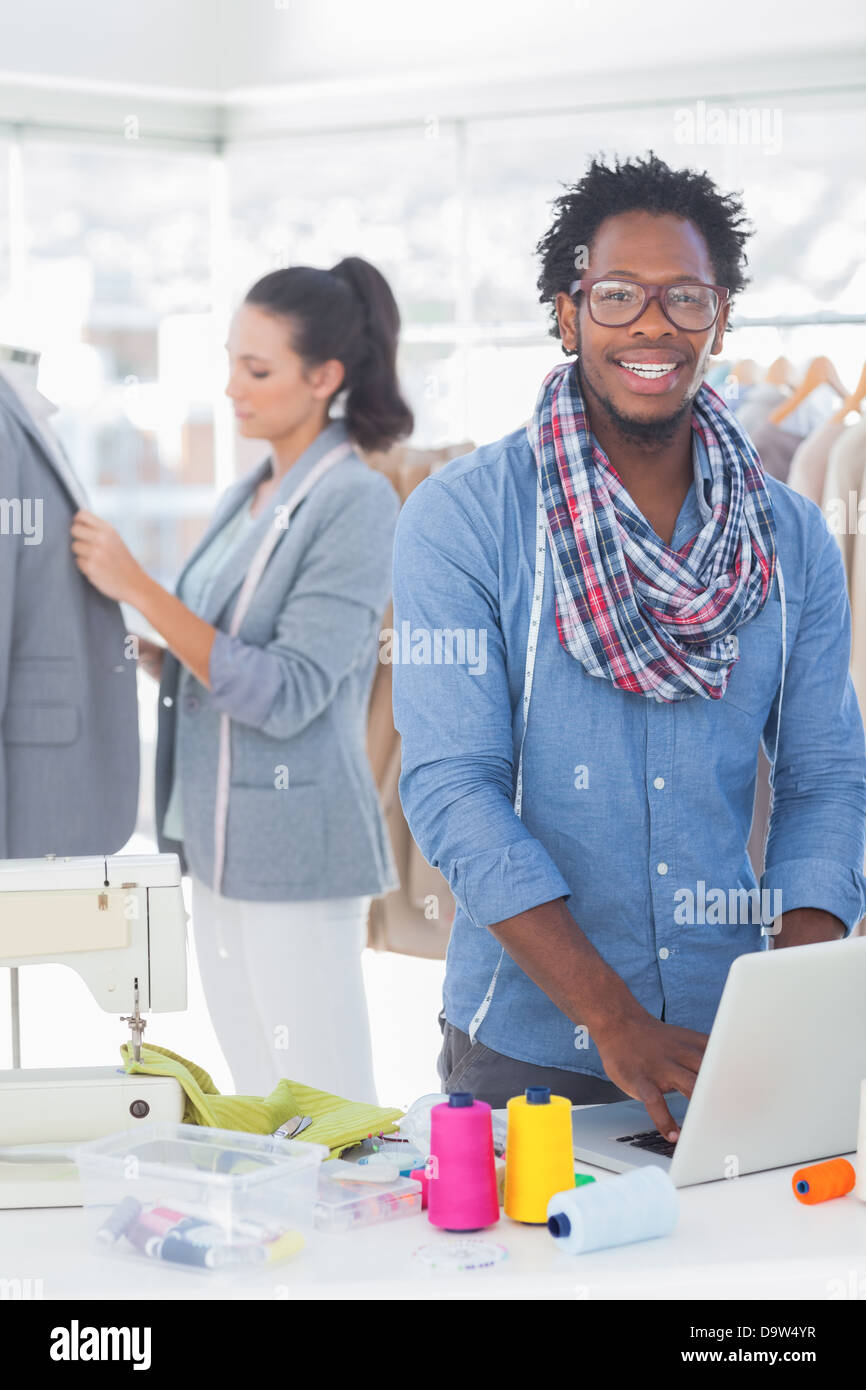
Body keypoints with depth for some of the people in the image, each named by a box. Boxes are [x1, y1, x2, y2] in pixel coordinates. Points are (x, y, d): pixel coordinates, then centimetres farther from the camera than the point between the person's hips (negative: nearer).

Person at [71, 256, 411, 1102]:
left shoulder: (356, 503, -13)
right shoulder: (246, 499, 13)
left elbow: (287, 693, -20)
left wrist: (138, 589, -20)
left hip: (294, 852, -8)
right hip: (219, 845, 8)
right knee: (259, 1121, 15)